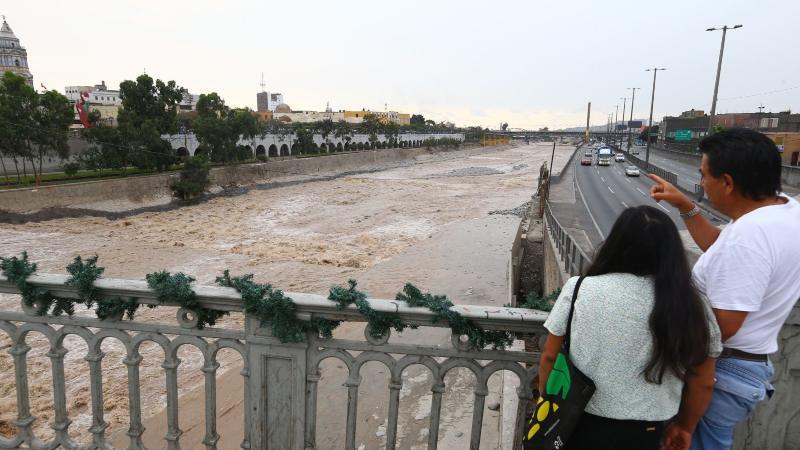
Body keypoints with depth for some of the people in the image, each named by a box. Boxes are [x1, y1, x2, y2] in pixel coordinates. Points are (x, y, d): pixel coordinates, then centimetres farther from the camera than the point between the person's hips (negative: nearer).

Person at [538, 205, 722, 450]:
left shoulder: (578, 289, -12)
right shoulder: (693, 308, -9)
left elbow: (549, 356, -5)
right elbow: (703, 384, 0)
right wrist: (684, 427, 17)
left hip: (577, 423, -1)